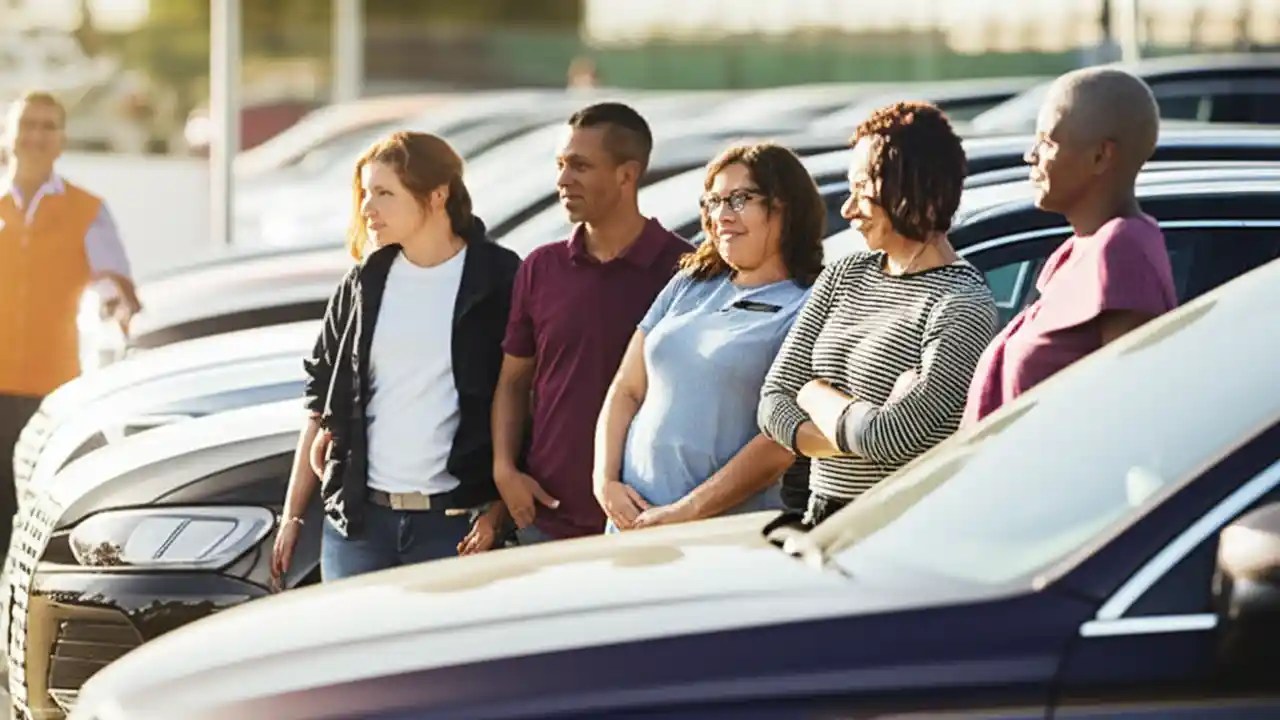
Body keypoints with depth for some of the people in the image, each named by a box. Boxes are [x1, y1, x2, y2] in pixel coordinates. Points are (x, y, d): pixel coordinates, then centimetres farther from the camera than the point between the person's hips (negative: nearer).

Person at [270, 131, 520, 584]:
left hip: (453, 525, -4)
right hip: (358, 520, 4)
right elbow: (321, 406, 14)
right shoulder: (362, 287, 10)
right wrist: (292, 515, 11)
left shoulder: (499, 281, -3)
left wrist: (497, 513, -12)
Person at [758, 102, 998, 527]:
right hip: (824, 521, 6)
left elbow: (891, 438, -19)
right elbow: (773, 404, 7)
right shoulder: (844, 277, 13)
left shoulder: (963, 303, -10)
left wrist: (817, 395, -1)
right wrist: (858, 429, -11)